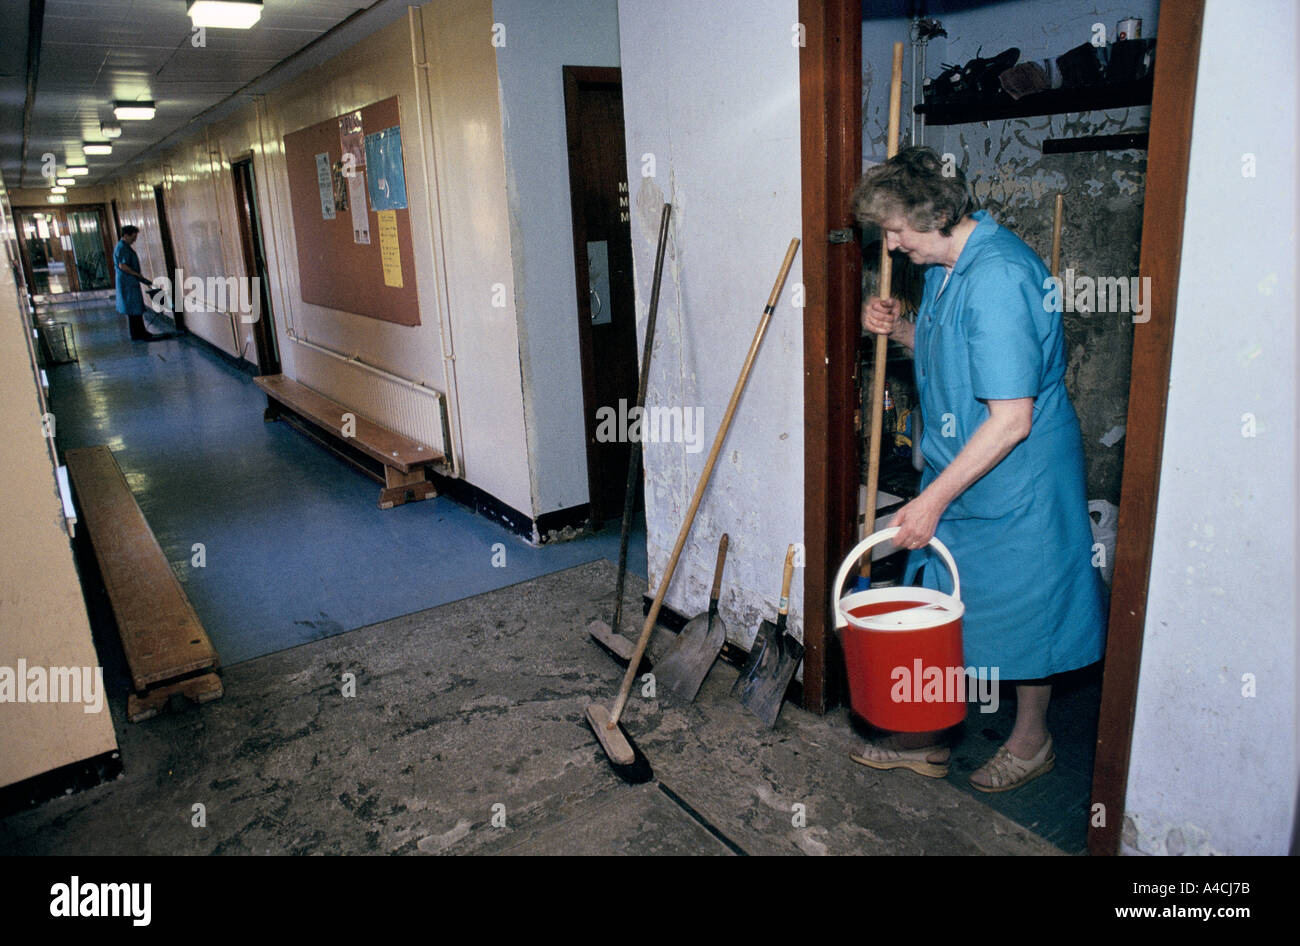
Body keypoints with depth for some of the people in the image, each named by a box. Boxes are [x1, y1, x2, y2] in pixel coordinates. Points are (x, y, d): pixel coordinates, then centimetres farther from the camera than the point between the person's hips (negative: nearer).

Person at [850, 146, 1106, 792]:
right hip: (958, 473, 9)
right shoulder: (948, 264, 4)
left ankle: (1030, 742, 35)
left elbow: (1011, 420, -28)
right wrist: (899, 330, -1)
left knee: (1021, 613, 10)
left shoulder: (998, 280, -27)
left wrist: (934, 499, -25)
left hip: (1014, 486, -9)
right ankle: (928, 740, 33)